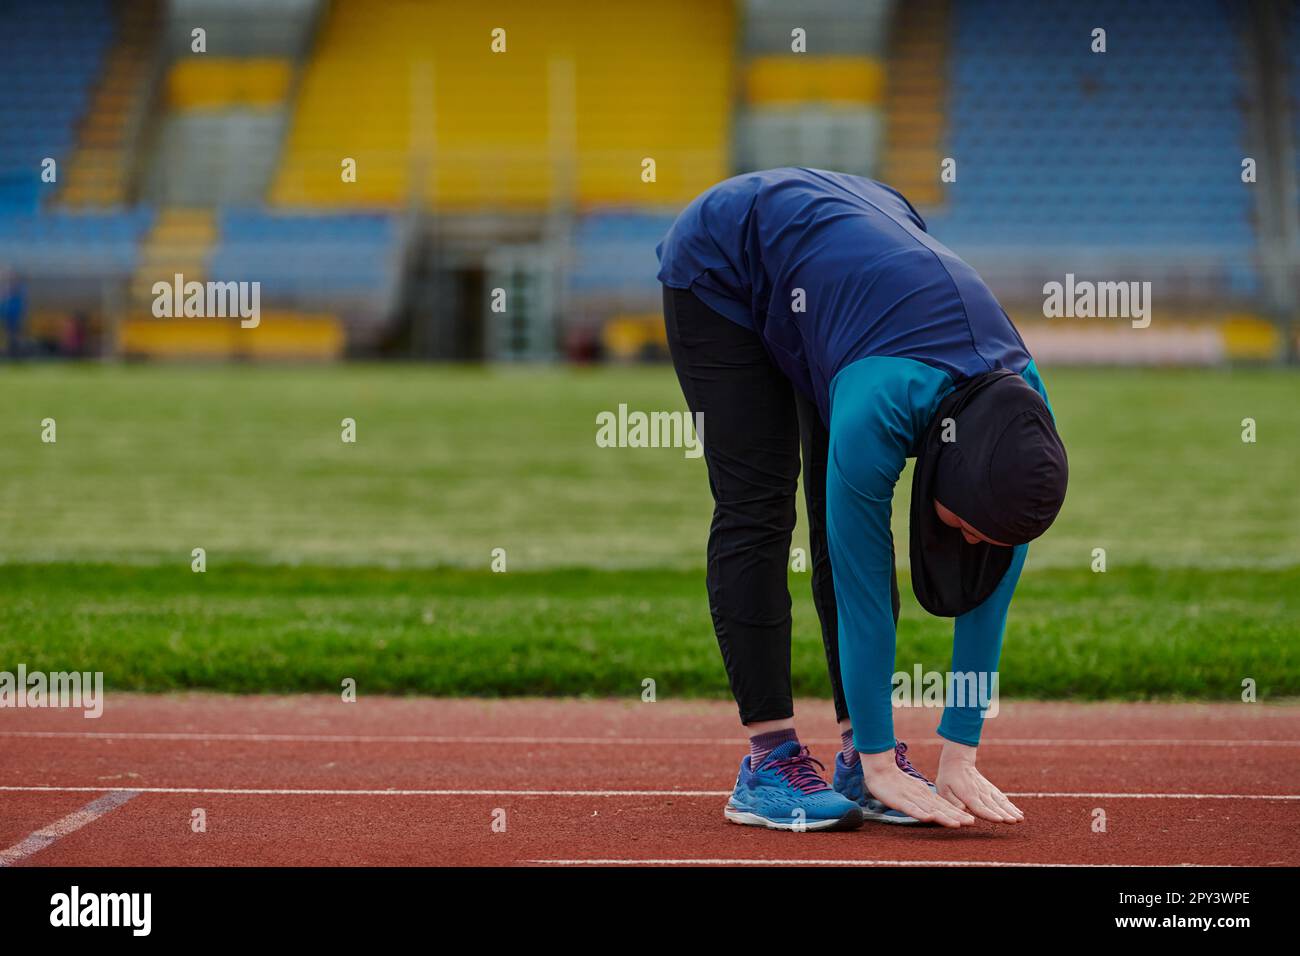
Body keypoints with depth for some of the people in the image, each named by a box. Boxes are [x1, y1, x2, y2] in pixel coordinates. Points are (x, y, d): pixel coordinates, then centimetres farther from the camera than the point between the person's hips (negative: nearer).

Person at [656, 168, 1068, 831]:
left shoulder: (1021, 408, -24)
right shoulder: (883, 404, -40)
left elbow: (990, 589, -16)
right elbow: (862, 586, -31)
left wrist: (960, 756, -14)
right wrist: (881, 762, -25)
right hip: (723, 262, -5)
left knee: (846, 523, -4)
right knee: (757, 508, -13)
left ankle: (858, 753, -1)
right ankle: (768, 762, -12)